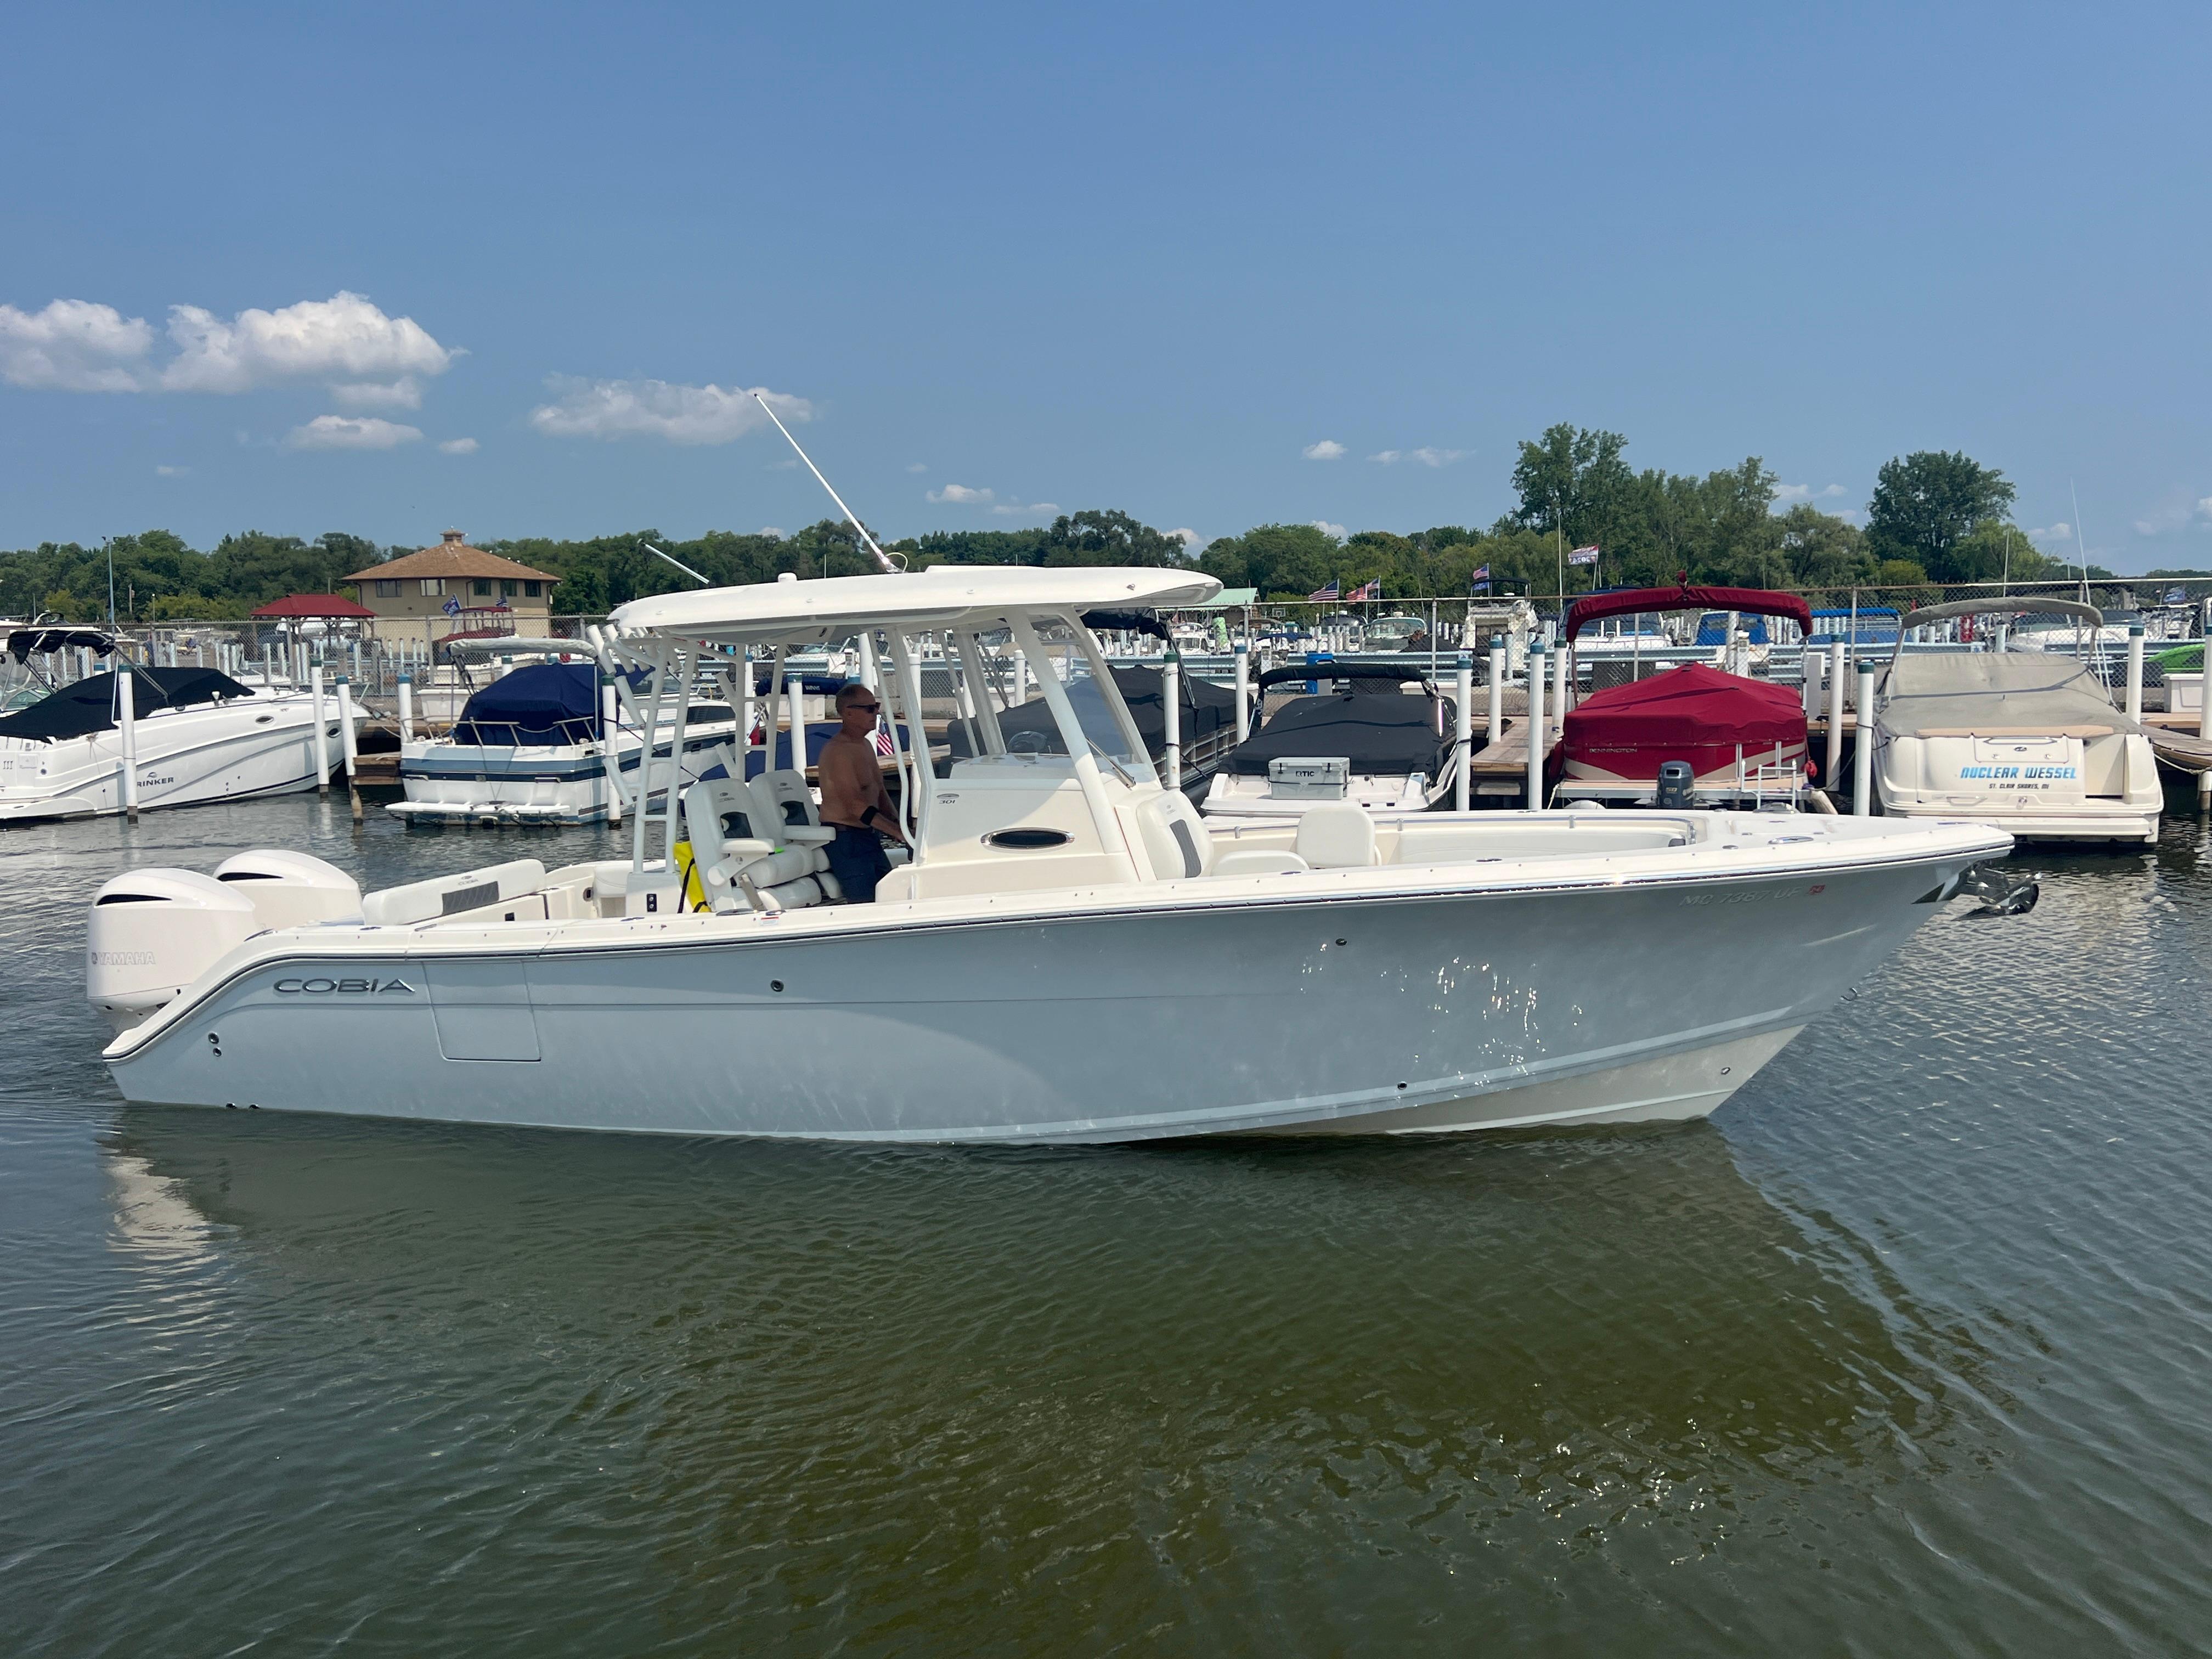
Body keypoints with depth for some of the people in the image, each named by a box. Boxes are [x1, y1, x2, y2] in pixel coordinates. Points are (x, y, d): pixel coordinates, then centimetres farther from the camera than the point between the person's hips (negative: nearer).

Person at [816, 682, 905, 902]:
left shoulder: (866, 745, 15)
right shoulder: (837, 751, -17)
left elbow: (880, 792, 18)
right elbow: (855, 805, -24)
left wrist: (898, 825, 1)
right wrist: (897, 831, -25)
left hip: (868, 835, 10)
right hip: (845, 839, -10)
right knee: (865, 905, -13)